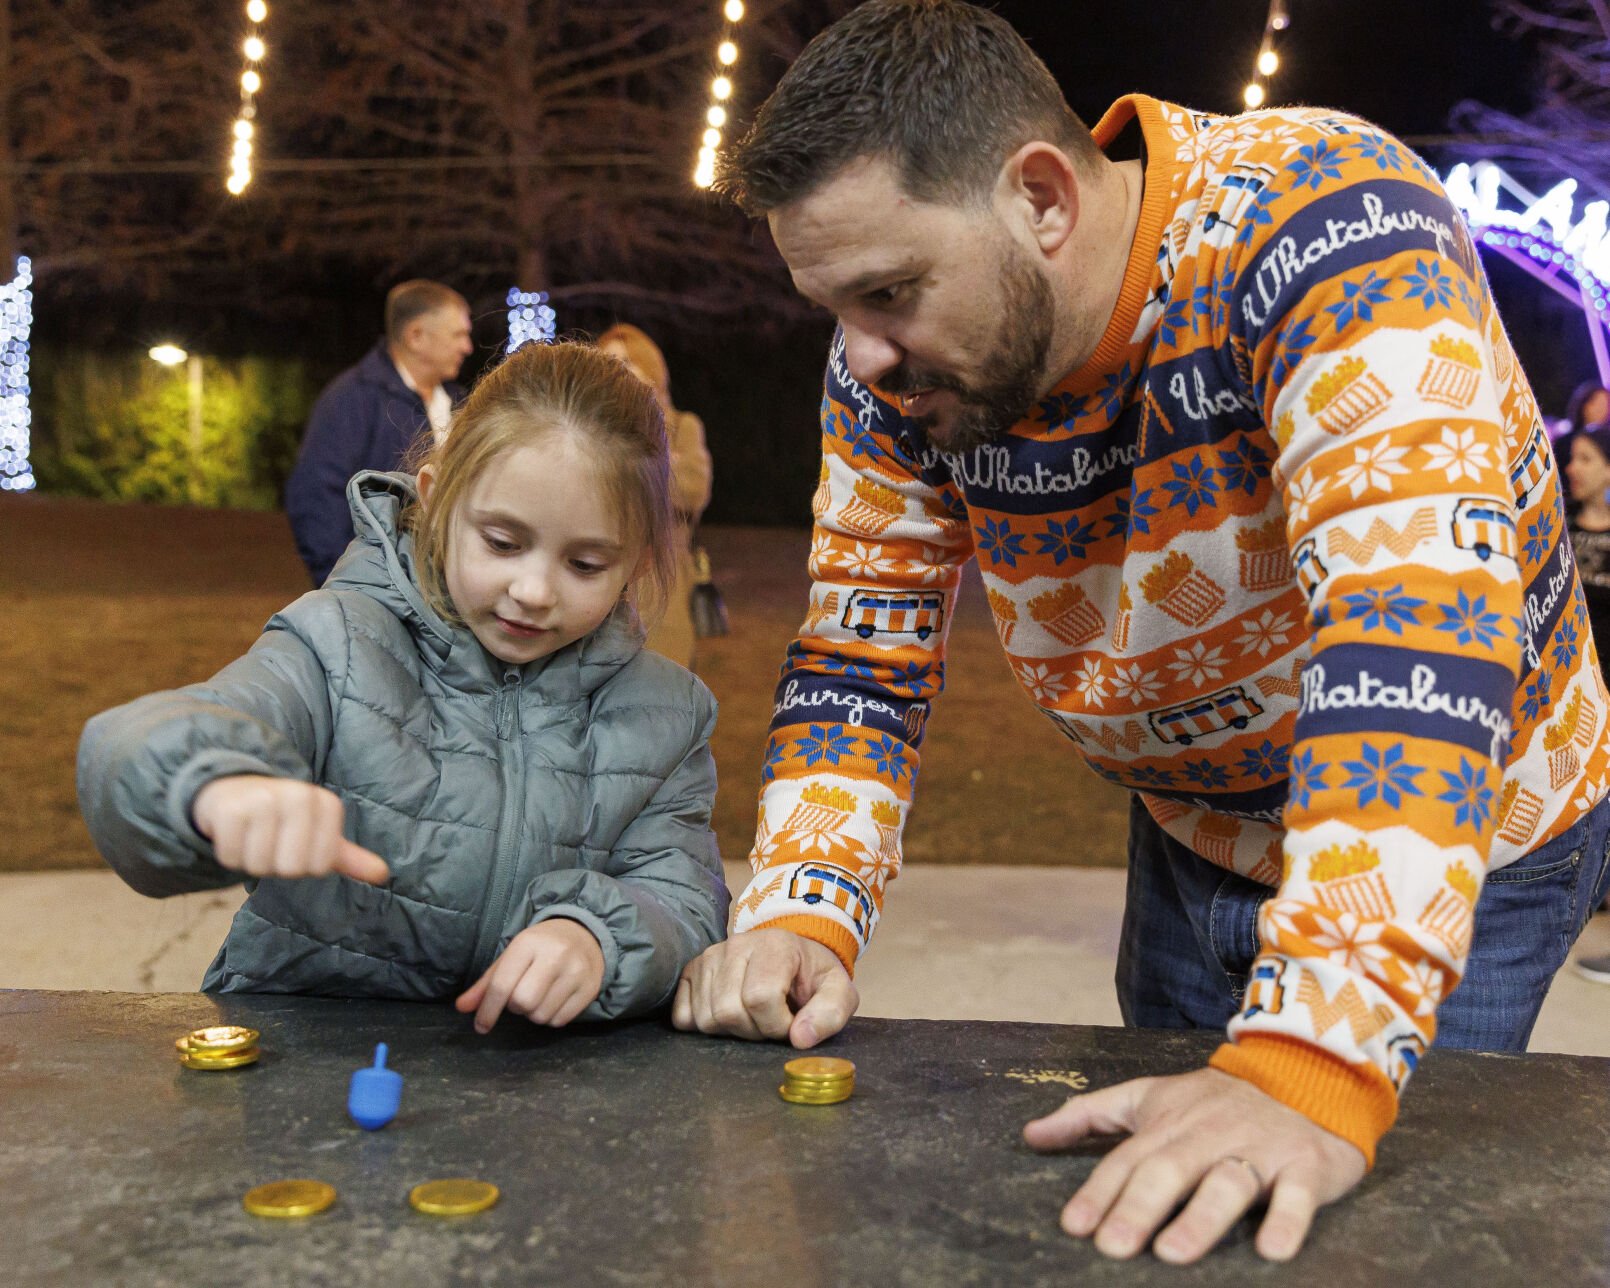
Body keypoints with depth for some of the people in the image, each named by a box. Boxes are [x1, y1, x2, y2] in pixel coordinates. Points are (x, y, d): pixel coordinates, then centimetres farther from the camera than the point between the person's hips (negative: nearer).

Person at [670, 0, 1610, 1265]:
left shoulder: (1325, 225, -33)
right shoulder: (895, 371, -15)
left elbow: (1411, 636, -43)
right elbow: (861, 659, -9)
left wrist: (1312, 1069, -50)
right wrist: (802, 920, -25)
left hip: (1454, 847, -5)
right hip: (1196, 839, 5)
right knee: (1153, 1201, 18)